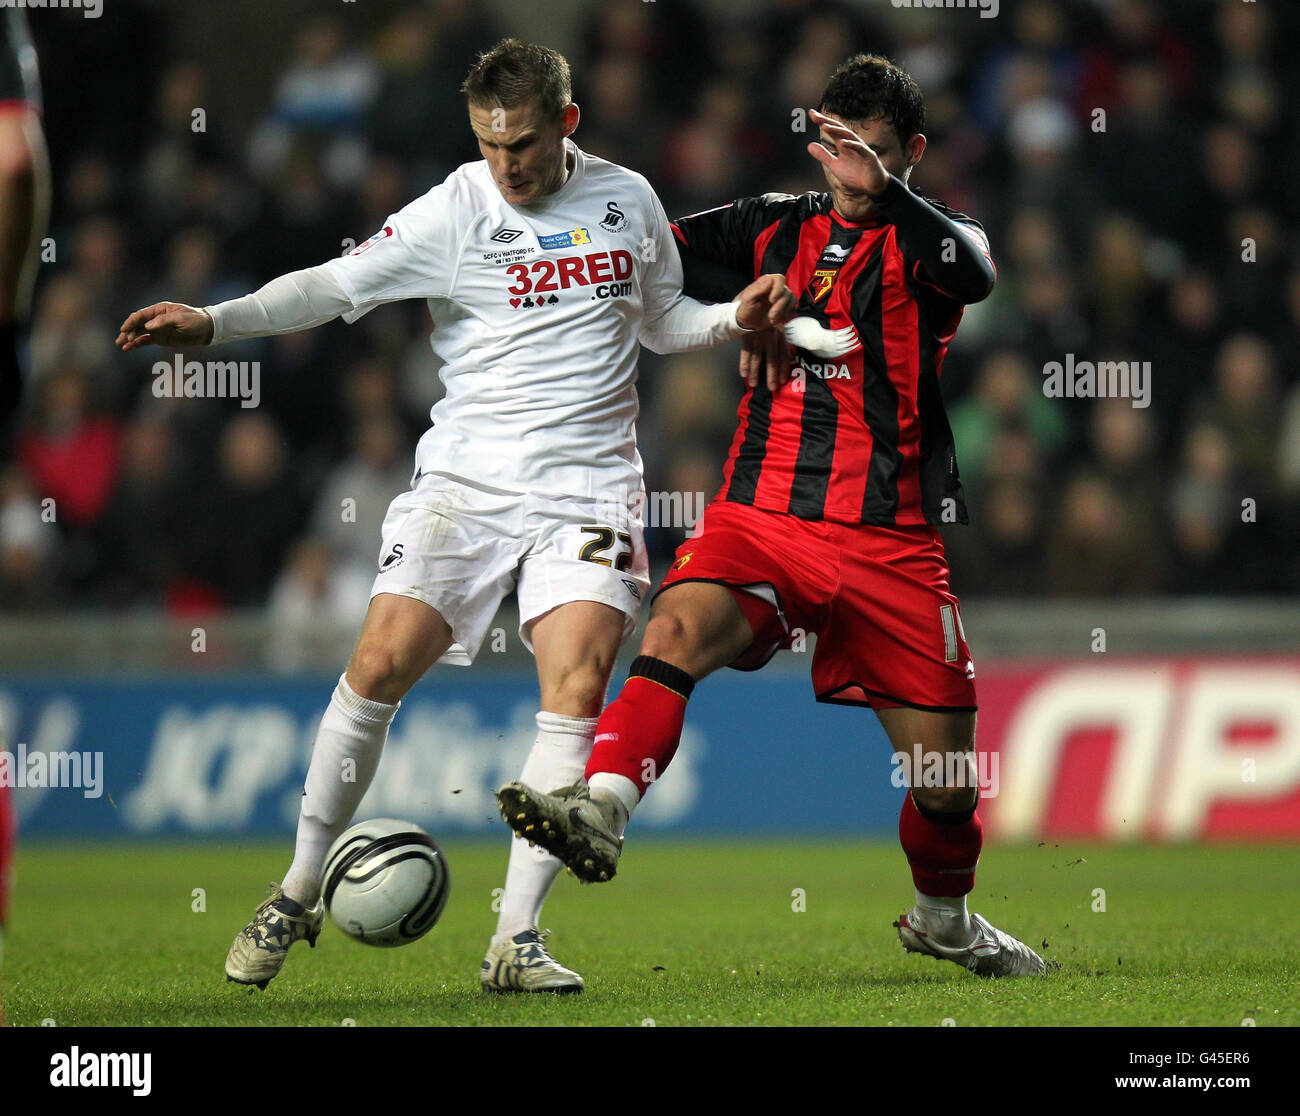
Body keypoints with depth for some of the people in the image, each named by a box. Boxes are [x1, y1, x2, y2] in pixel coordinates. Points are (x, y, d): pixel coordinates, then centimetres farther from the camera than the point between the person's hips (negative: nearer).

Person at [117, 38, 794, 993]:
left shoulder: (628, 199, 8)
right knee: (380, 665, -11)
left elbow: (662, 320, 24)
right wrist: (211, 322, -22)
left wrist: (737, 318, 4)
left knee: (576, 690, -15)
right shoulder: (454, 214, -3)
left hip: (587, 491, 2)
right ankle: (297, 897, 6)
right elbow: (336, 285, -9)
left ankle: (516, 943, -13)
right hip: (467, 480, -1)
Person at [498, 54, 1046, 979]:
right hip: (762, 517, 1)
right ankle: (599, 813, -47)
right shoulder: (775, 227, 13)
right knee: (678, 625, -31)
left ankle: (943, 917, 31)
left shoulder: (928, 241, 3)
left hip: (890, 540, -1)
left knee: (947, 775, 2)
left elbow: (974, 274, -22)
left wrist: (884, 189, -33)